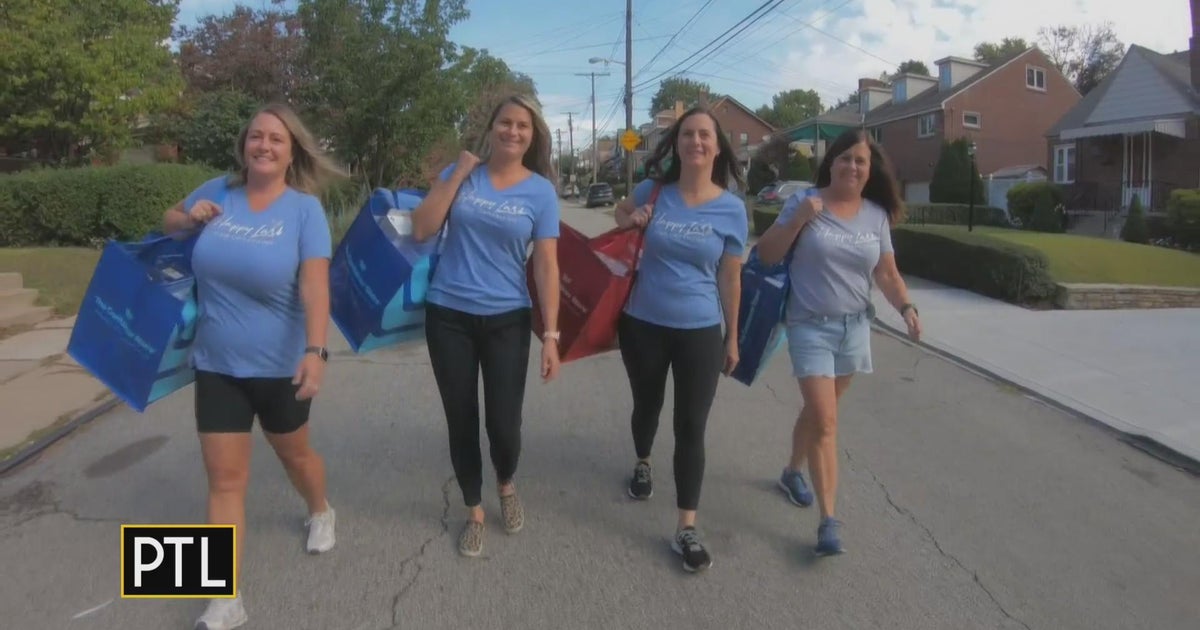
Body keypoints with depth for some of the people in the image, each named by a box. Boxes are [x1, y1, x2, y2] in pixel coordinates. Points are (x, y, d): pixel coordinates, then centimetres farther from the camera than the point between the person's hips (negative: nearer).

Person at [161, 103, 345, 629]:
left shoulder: (304, 208, -13)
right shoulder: (218, 192, -1)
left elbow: (314, 286, -23)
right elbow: (169, 222, 18)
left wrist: (315, 351, -36)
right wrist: (190, 217, -6)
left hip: (279, 365, -3)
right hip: (215, 365, 3)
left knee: (293, 454, 19)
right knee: (225, 477, 3)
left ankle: (320, 512, 51)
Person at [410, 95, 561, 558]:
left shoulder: (540, 191, -2)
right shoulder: (460, 173, 2)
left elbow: (546, 265, -4)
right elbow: (422, 230, -6)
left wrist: (551, 335, -9)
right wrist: (456, 175, -10)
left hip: (506, 320, -1)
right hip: (448, 317, 1)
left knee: (503, 424, -3)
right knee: (461, 420, 9)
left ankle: (506, 486, 33)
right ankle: (474, 511, 31)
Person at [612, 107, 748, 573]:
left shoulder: (731, 208, -5)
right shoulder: (653, 191, -4)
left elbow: (730, 278, 2)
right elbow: (621, 211, 19)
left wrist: (732, 337, 6)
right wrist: (630, 219, -6)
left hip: (700, 332, -1)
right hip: (643, 324, 1)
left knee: (691, 428, 0)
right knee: (646, 405, 21)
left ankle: (686, 529, 12)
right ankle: (642, 465, 52)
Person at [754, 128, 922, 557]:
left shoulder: (877, 215, 5)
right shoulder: (804, 202, -6)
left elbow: (886, 273, 10)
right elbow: (766, 255, -7)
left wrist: (906, 307, -7)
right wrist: (798, 218, -19)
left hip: (855, 328, 5)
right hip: (810, 327, -4)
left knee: (818, 411, 17)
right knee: (824, 420, -8)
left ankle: (792, 472, 42)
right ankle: (829, 519, -2)